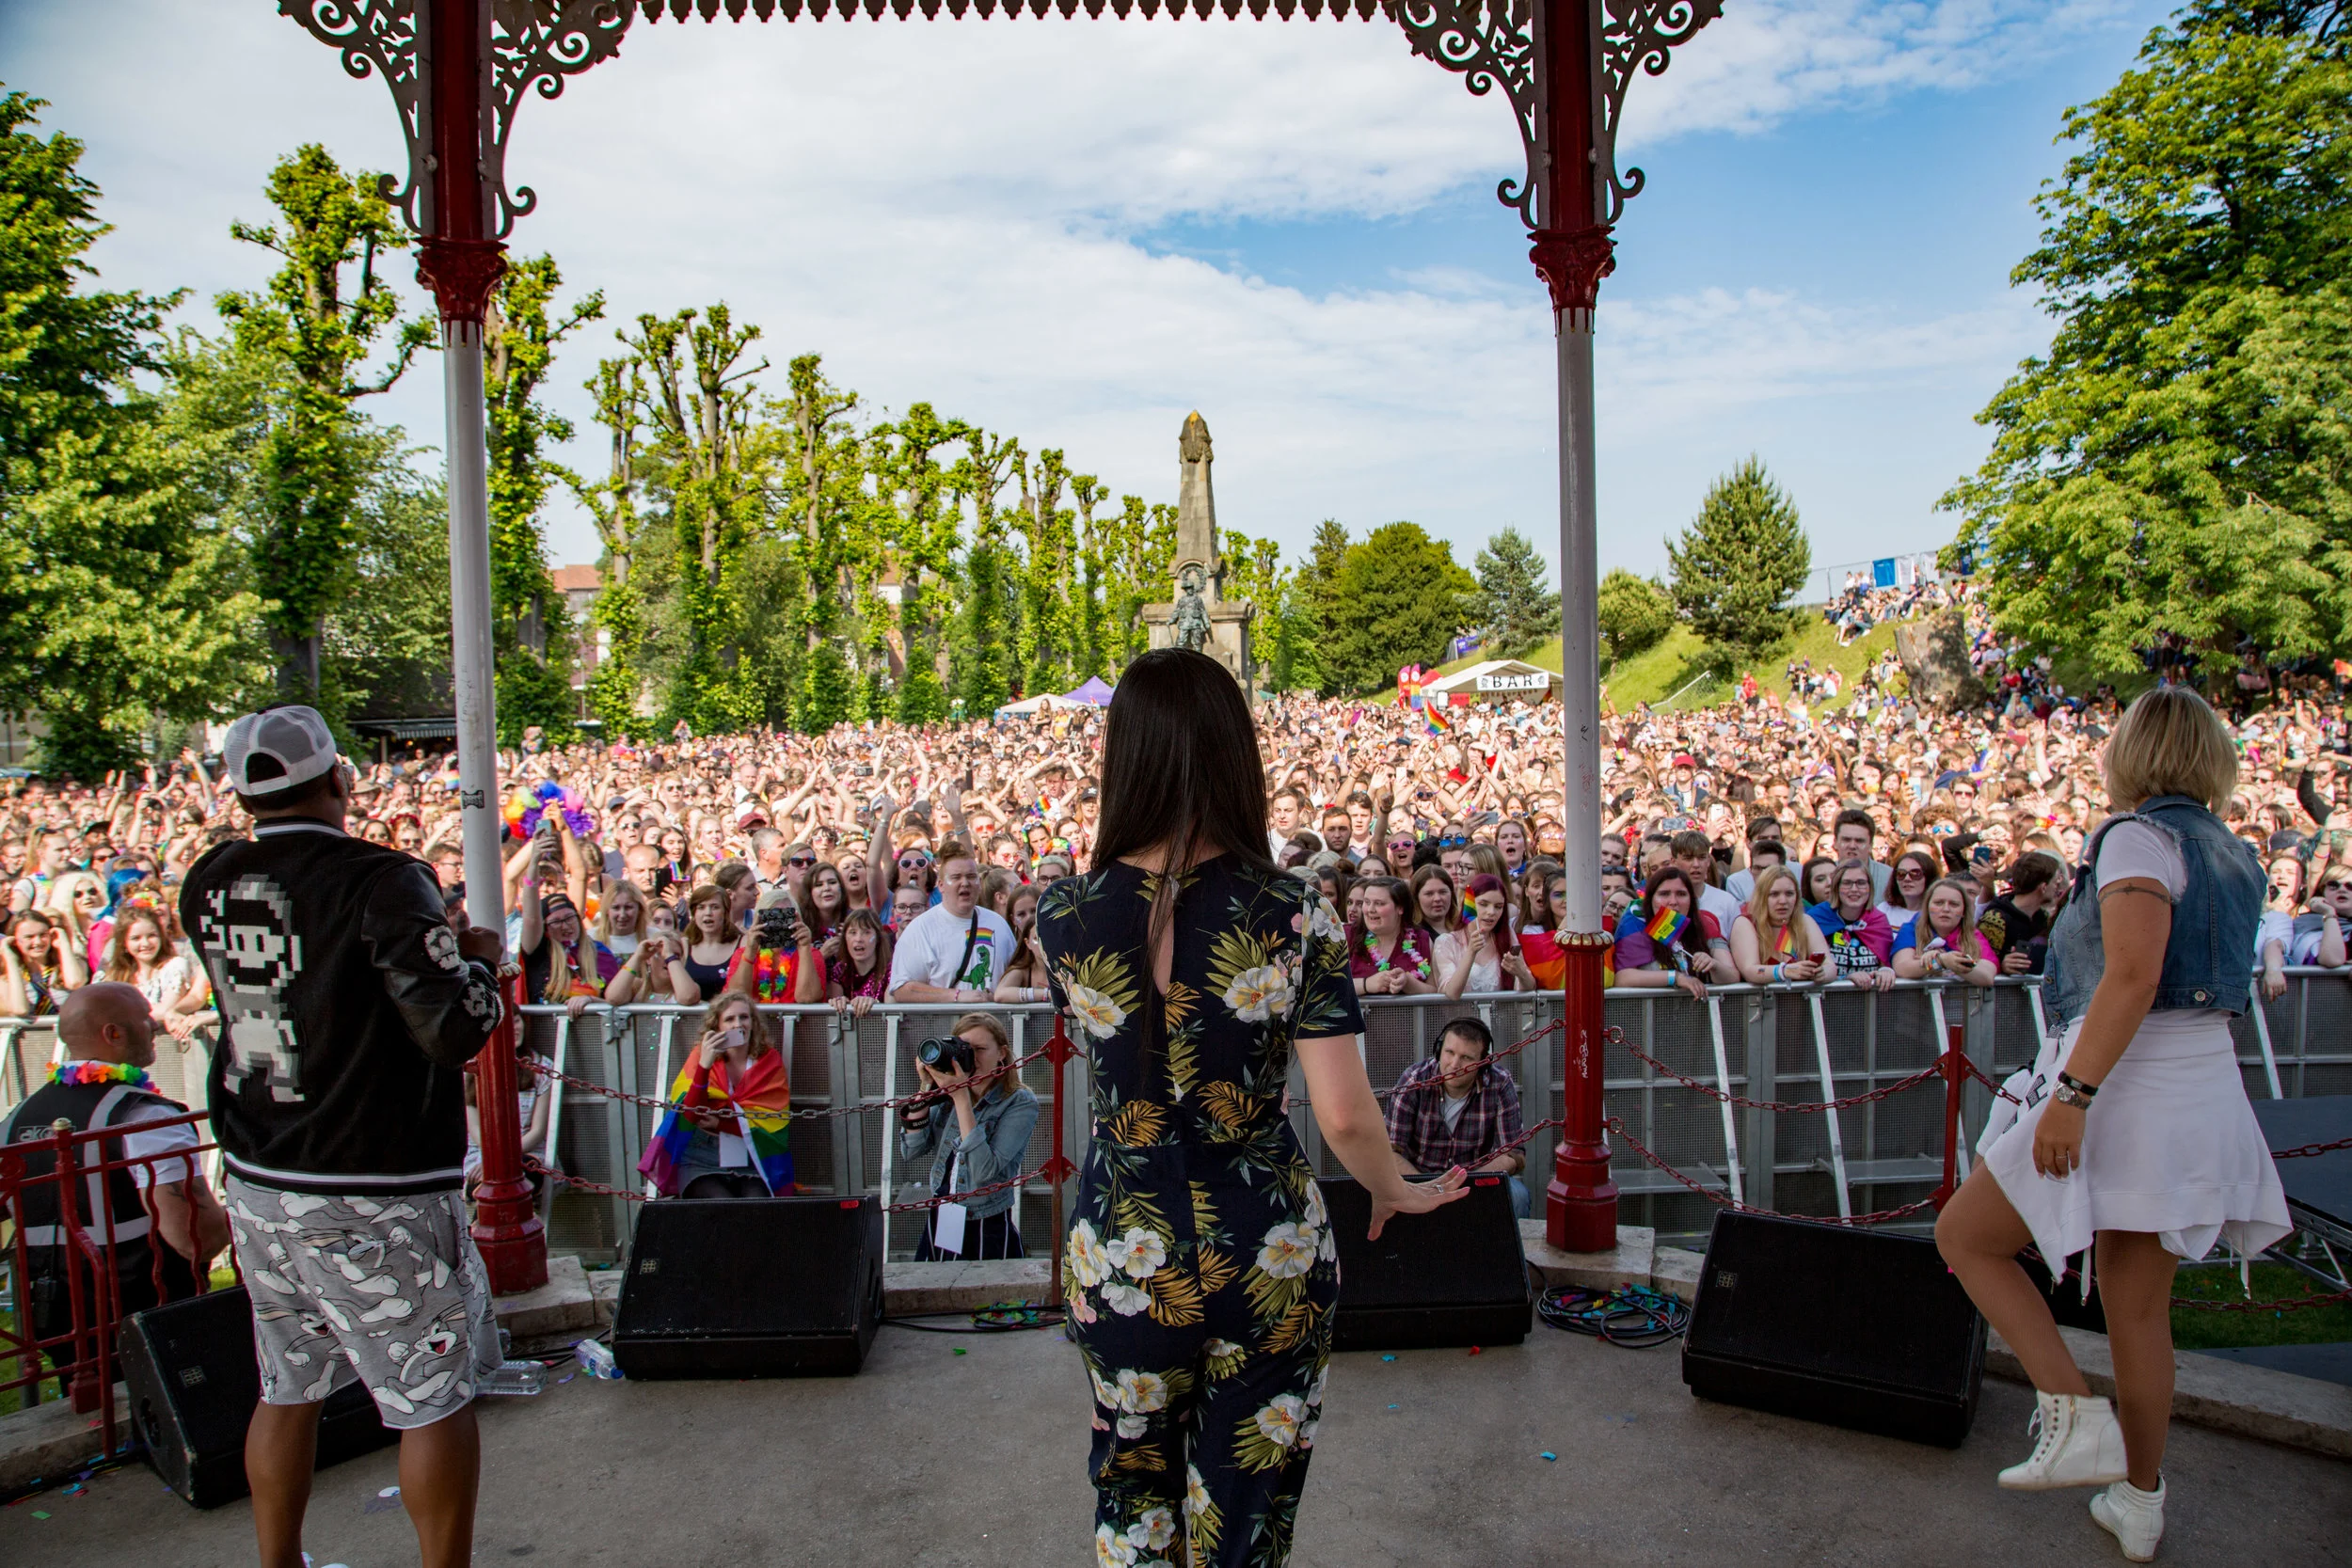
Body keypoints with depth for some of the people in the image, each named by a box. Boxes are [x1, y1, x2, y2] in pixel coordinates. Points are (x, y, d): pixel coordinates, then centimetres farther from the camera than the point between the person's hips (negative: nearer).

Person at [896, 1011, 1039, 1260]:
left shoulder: (1020, 1103, -12)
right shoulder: (946, 1095, 3)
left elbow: (985, 1171, -23)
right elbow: (911, 1151, -3)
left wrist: (962, 1098, -25)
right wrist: (927, 1089, -11)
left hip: (989, 1232, -4)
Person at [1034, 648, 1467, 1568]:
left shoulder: (1064, 915, -11)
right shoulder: (1294, 915, -15)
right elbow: (1344, 1117, -13)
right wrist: (1395, 1190, 6)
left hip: (1122, 1256, 2)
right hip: (1270, 1256, -1)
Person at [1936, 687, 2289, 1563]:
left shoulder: (2139, 836, -12)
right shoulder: (2231, 855, 13)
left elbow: (2133, 975, -24)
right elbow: (2217, 981, 18)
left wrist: (2073, 1093, -26)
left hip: (2126, 1092, -8)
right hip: (2208, 1091, 8)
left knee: (1963, 1235, 5)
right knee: (2140, 1305, 17)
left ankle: (2075, 1415, -3)